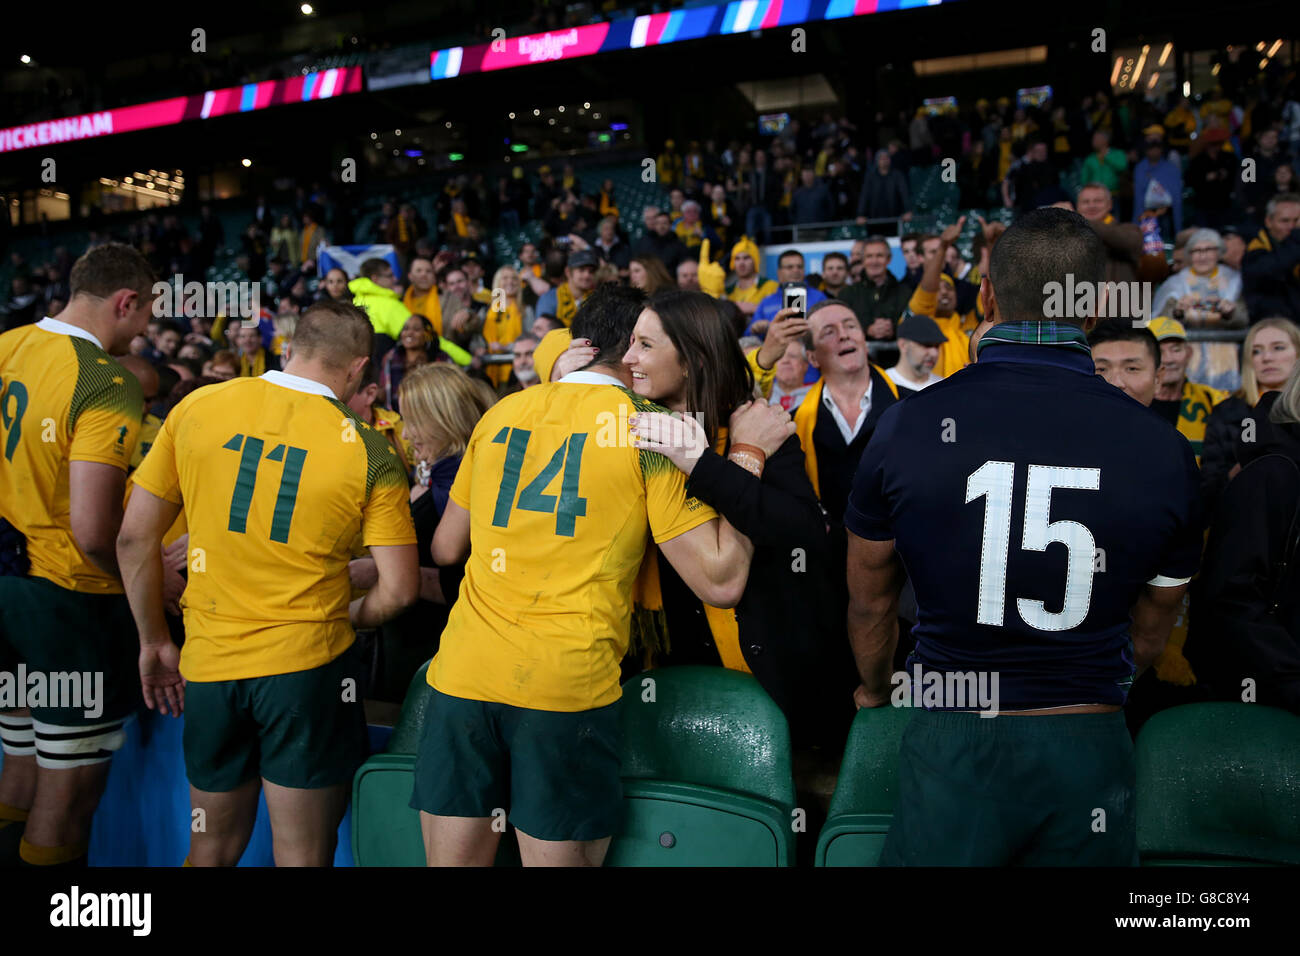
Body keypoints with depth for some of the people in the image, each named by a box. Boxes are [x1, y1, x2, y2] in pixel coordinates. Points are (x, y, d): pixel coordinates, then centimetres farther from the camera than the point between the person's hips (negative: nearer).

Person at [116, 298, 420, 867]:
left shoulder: (197, 408, -2)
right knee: (303, 856, 12)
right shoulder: (369, 451, -9)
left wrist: (154, 641, 14)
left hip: (208, 664, 3)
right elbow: (400, 589, -9)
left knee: (213, 848, 23)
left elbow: (134, 537, 3)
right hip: (308, 668, -3)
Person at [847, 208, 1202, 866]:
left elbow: (870, 605, 3)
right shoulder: (1164, 451, -8)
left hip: (953, 743, -2)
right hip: (1090, 749, 2)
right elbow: (1149, 634, 8)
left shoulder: (906, 427, -11)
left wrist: (875, 690, 24)